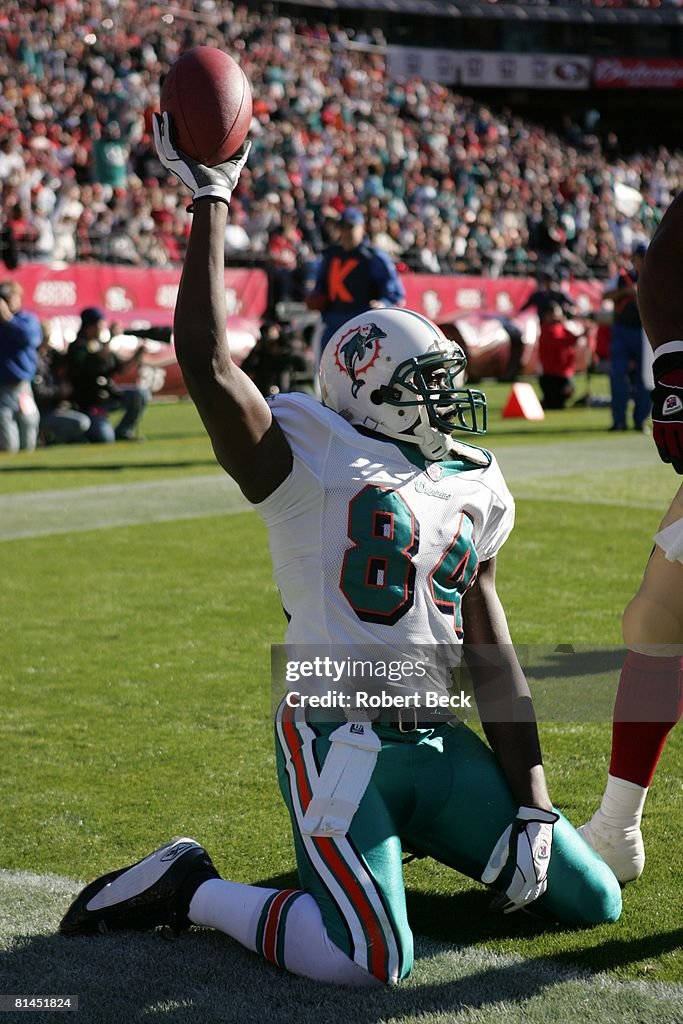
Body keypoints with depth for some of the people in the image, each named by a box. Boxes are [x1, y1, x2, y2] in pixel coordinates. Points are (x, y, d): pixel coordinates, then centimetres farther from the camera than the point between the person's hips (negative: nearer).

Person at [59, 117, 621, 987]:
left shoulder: (474, 489, 12)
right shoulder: (311, 455, -7)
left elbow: (491, 654, 14)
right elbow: (206, 360, -22)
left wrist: (532, 803, 10)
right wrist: (211, 201, -18)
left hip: (435, 741, 7)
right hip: (337, 738, -7)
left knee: (594, 901, 9)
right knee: (369, 963, -23)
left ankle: (413, 833, 26)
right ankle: (191, 890, 2)